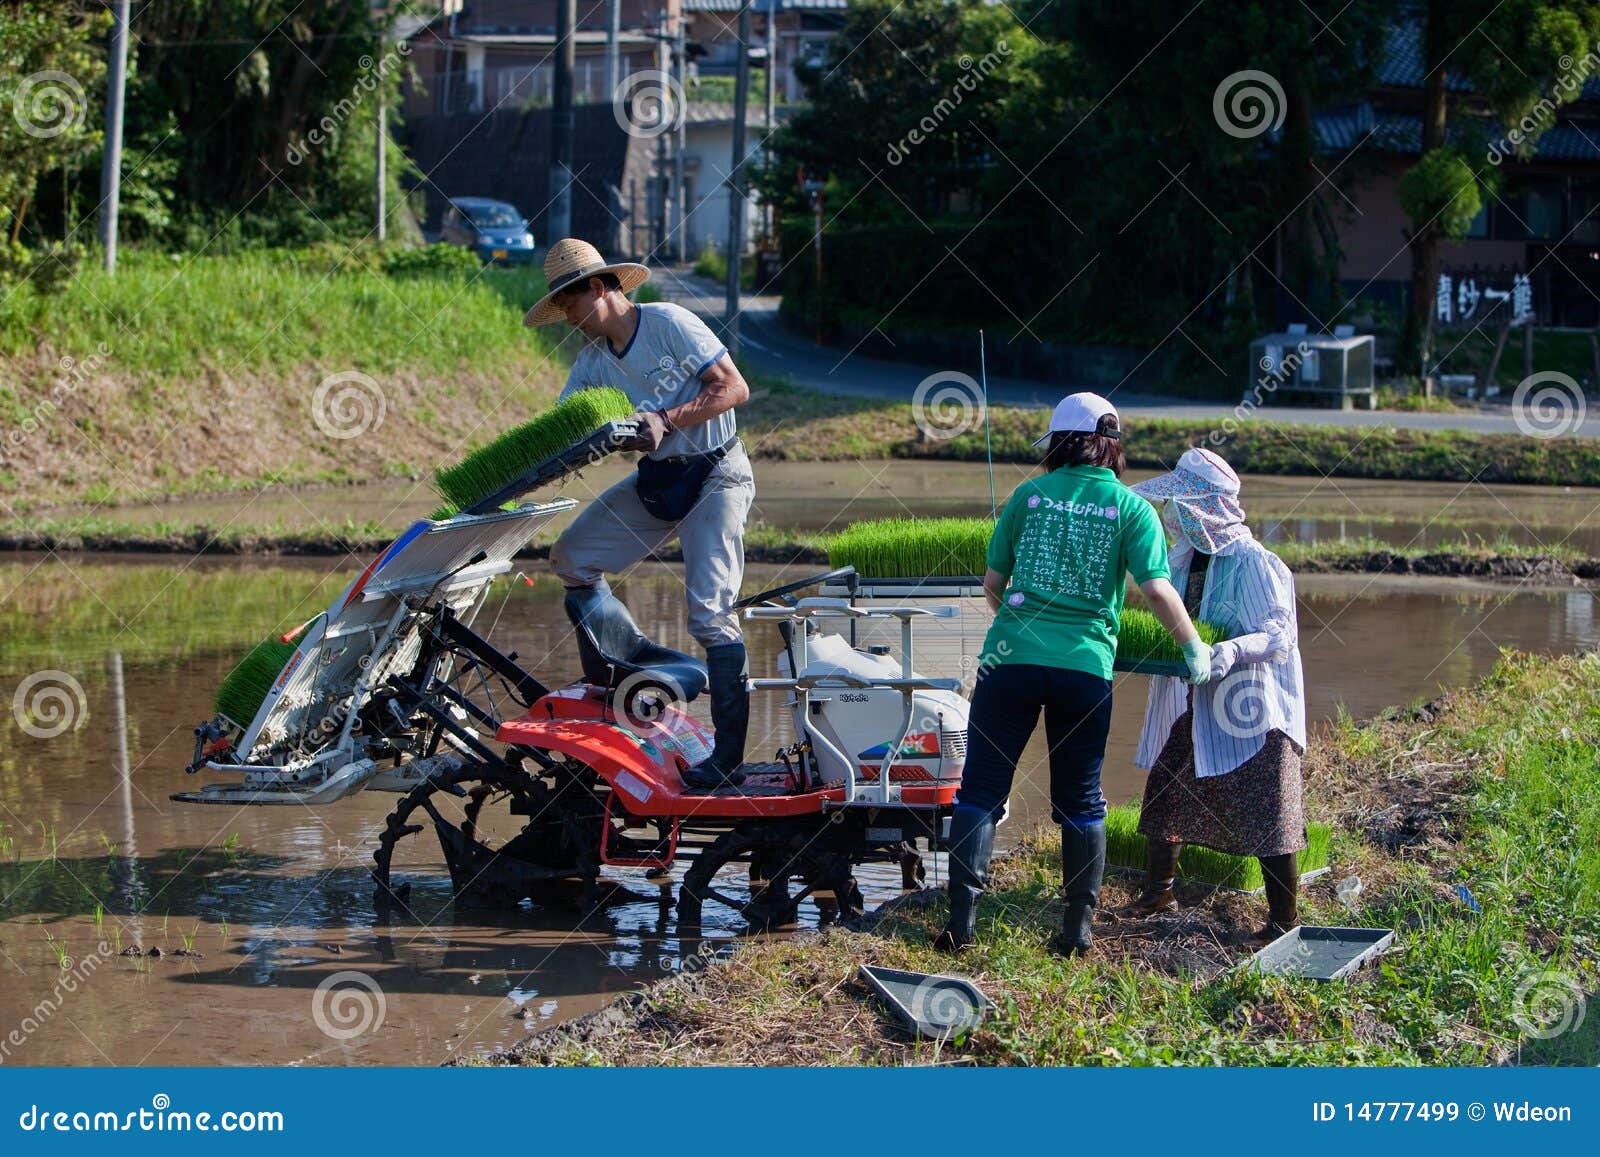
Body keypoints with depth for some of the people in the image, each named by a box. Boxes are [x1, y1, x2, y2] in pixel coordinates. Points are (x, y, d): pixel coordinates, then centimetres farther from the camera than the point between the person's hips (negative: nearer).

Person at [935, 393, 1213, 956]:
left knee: (982, 788, 5)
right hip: (1086, 665, 0)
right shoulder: (1132, 508, 3)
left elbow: (992, 583, 13)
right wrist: (1194, 647, 6)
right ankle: (1078, 926, 11)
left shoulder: (1029, 495, 7)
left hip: (1012, 657, 0)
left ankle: (963, 919, -1)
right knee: (1081, 801, 12)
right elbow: (1157, 591, -7)